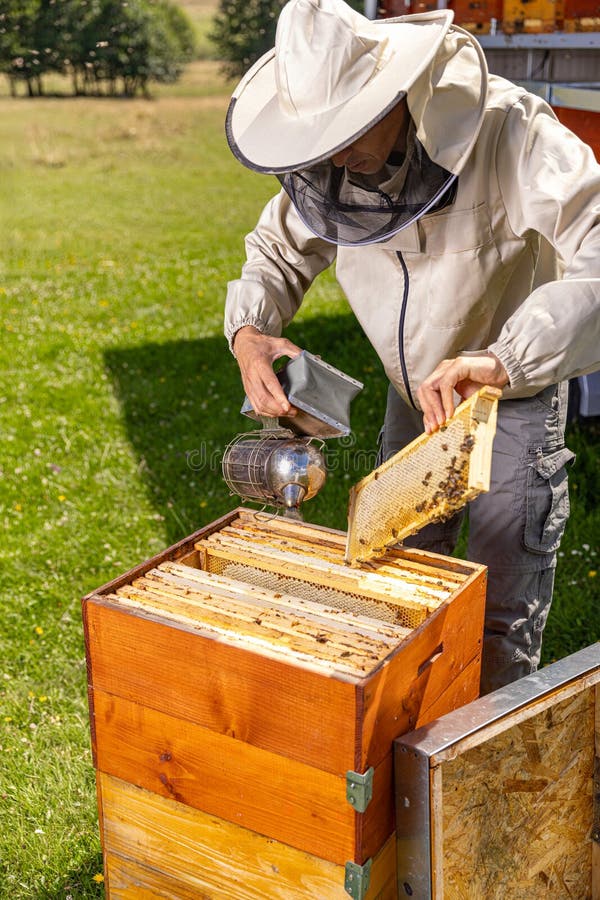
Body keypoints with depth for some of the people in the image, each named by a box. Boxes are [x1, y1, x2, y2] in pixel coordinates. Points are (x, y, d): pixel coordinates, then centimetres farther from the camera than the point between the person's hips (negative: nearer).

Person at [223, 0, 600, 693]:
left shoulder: (507, 131, -32)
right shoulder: (325, 165, -14)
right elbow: (278, 252, 2)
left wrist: (503, 358, -55)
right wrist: (247, 331, -20)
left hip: (516, 396, -5)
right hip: (413, 391, 6)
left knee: (502, 613, 2)